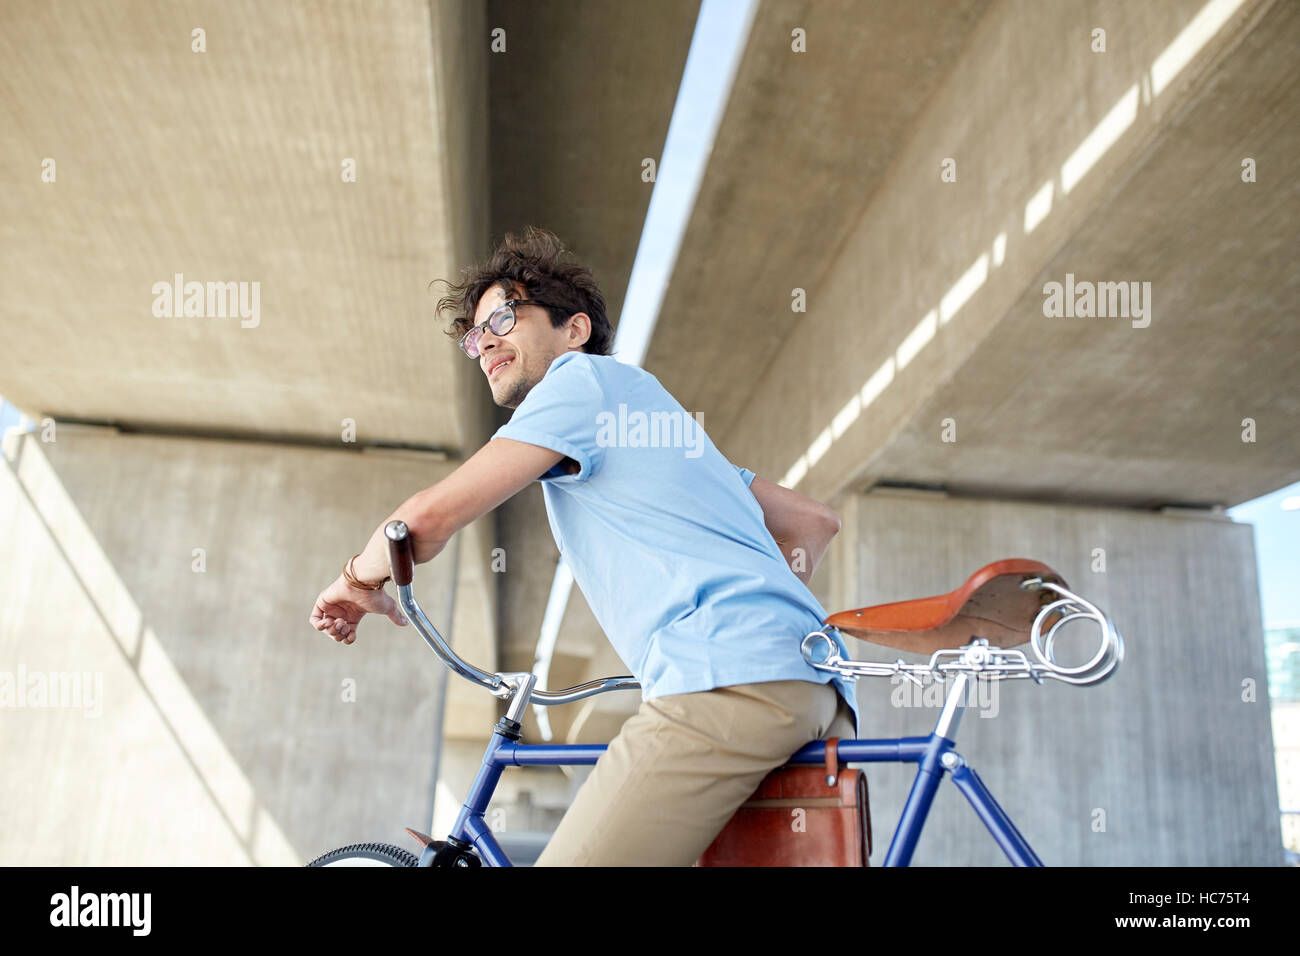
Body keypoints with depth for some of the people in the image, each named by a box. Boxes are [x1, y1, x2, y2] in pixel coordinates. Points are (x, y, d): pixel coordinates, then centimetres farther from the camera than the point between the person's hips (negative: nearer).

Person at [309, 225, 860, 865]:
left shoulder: (584, 377, 7)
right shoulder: (647, 412, 34)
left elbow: (431, 516, -1)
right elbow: (814, 521, 33)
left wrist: (359, 581, 18)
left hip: (729, 678, -10)